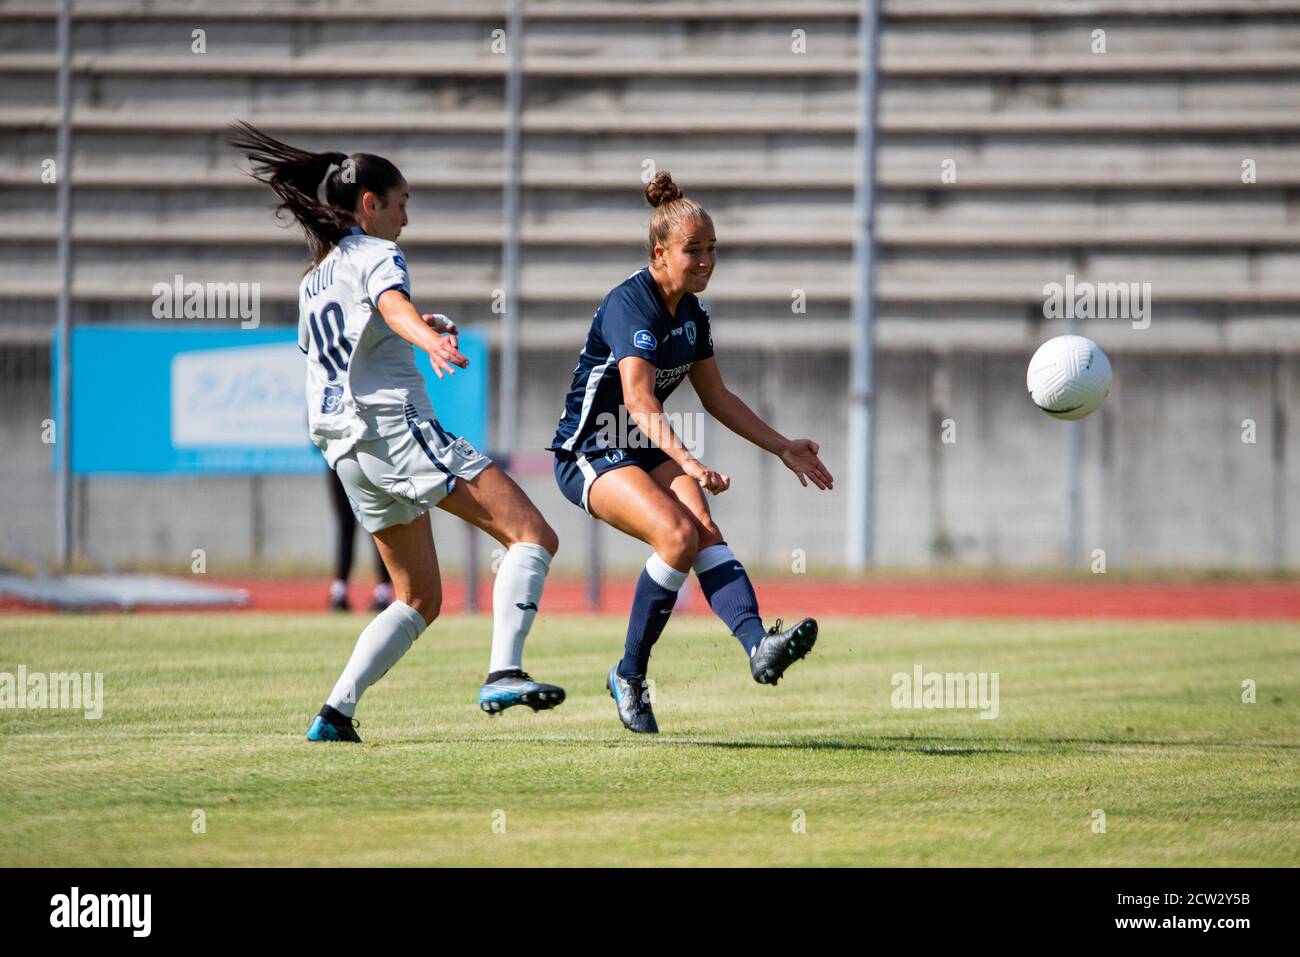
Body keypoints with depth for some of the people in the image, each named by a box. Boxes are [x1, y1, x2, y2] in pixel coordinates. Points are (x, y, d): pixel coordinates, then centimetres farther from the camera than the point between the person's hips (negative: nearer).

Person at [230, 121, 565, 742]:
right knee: (533, 535, -13)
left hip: (344, 448, 9)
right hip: (395, 425, -9)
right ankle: (503, 674, -32)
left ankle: (335, 711, 1)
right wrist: (428, 339, -45)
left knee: (419, 599, 16)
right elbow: (393, 302, -25)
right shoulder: (376, 256, -1)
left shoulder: (313, 282, 24)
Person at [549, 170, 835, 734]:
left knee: (703, 530, -23)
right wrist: (688, 463, -45)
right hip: (589, 453, -7)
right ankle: (630, 676, -14)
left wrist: (783, 447, 16)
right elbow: (638, 399, -33)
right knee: (678, 534, -30)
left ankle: (757, 642, -46)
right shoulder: (630, 305, -20)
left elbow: (717, 397, 21)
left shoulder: (692, 315, 8)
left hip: (647, 450, 7)